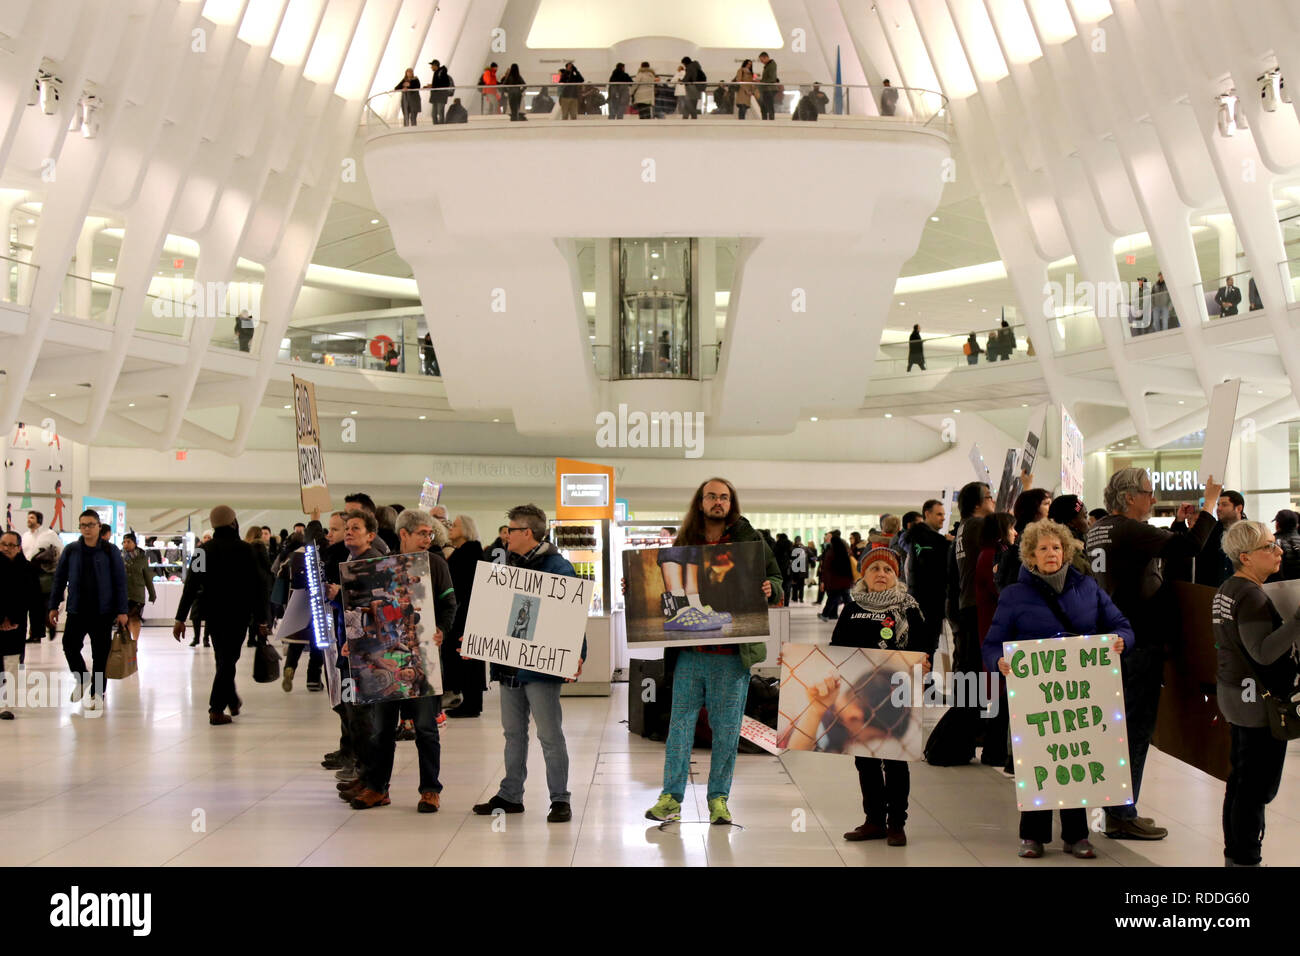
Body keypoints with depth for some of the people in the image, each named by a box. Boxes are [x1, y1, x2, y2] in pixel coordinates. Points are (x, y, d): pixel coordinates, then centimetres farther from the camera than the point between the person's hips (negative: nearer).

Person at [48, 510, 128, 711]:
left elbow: (120, 581, 0)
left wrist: (122, 611, -4)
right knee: (70, 645, -8)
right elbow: (59, 579, 12)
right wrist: (54, 606, 7)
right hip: (76, 610, 1)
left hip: (103, 612, -1)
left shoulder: (110, 551, 0)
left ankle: (97, 692, 17)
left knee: (100, 653, 3)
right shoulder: (71, 551, 6)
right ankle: (82, 680, 20)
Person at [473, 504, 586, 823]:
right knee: (513, 733, 14)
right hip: (509, 665, 8)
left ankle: (560, 800, 5)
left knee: (550, 734, -2)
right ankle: (510, 796, 23)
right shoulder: (511, 566, 14)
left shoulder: (558, 567, -10)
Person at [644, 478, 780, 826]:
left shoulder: (750, 540, 5)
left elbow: (776, 579, 7)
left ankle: (719, 798, 15)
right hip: (689, 650, 2)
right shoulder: (683, 541, 11)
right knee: (680, 722, 3)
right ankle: (671, 797, 9)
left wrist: (769, 590, -15)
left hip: (732, 653, -2)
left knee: (726, 727, 5)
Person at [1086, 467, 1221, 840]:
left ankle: (1117, 809, 23)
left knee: (1122, 724, 16)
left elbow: (1157, 548, 22)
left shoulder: (1099, 529, 11)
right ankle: (1122, 816, 0)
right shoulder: (1129, 530, -18)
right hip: (1139, 642, -10)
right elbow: (1189, 547, -23)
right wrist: (1209, 506, -10)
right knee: (1136, 726, -4)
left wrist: (1177, 523, 18)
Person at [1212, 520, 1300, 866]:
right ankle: (1246, 859, 1)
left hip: (1235, 696, 10)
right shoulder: (1251, 596, -20)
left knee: (1240, 782, 15)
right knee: (1258, 787, -4)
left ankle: (1234, 854, 22)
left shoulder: (1226, 590, 11)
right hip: (1261, 702, -10)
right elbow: (1263, 652, -28)